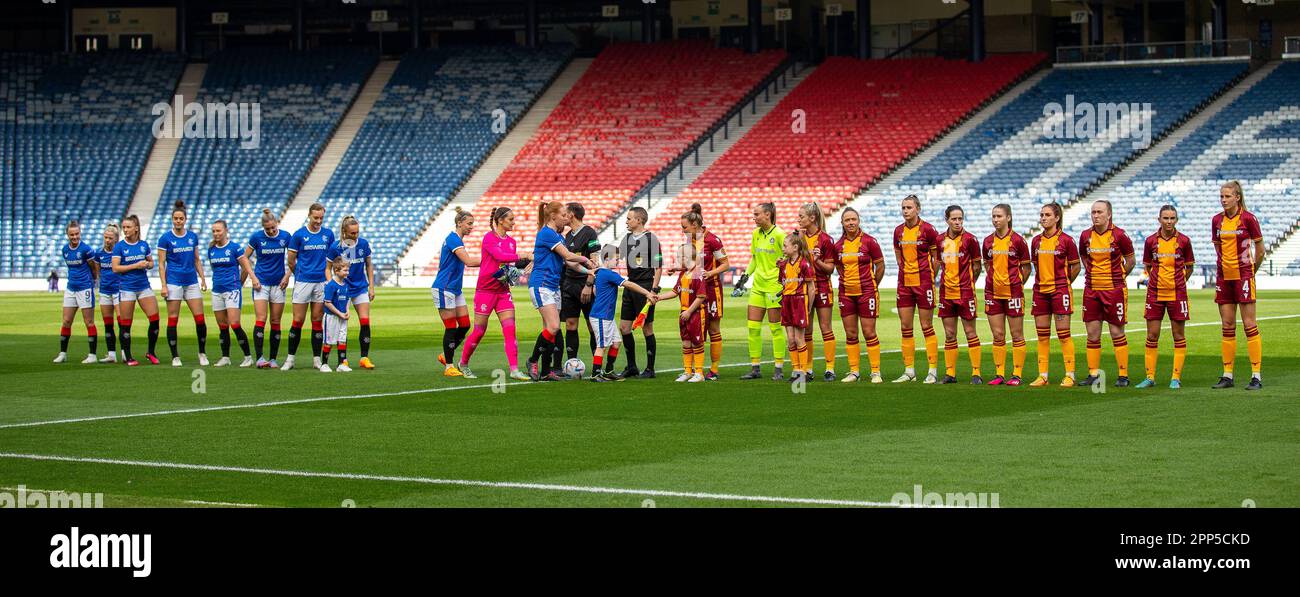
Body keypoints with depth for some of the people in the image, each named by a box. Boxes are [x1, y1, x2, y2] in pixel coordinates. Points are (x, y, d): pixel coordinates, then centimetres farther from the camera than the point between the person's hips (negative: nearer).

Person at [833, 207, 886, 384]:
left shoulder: (869, 241, -6)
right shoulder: (839, 245, 5)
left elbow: (880, 265, 1)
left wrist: (872, 286, 6)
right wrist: (847, 281, 11)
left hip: (866, 292, -4)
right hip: (846, 294, 4)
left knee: (869, 333, -4)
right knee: (850, 334, 6)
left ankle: (876, 372, 1)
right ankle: (854, 371, 14)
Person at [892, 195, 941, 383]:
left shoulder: (927, 229, -7)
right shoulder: (899, 231, 8)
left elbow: (937, 256, -1)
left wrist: (929, 275, -2)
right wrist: (906, 271, 10)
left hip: (924, 283, -5)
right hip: (904, 283, 5)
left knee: (927, 327, -3)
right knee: (905, 328, 5)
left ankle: (933, 371, 2)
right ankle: (909, 371, 12)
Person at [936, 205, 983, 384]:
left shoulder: (970, 239, -6)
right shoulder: (941, 240, 6)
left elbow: (976, 265, 1)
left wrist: (967, 282, 5)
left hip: (965, 292, -4)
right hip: (946, 292, 4)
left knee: (970, 333, -1)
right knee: (949, 335, 8)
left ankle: (976, 373, 3)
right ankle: (950, 373, 13)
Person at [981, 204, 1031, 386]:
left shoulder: (1017, 240, -5)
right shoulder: (988, 241, 7)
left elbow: (1027, 267, 2)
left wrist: (1016, 283, 1)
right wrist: (994, 280, 10)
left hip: (1013, 292, -4)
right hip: (993, 293, 4)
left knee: (1016, 335, 1)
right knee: (997, 335, 6)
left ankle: (1017, 375, 5)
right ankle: (1000, 374, 11)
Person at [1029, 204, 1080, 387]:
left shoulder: (1066, 240, -5)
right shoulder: (1036, 241, 9)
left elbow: (1076, 266, 1)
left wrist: (1064, 282, 5)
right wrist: (1043, 280, 10)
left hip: (1060, 290, -5)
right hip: (1040, 290, 5)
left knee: (1063, 333, -4)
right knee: (1042, 335, 6)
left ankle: (1070, 375, 0)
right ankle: (1042, 375, 10)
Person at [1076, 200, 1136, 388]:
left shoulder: (1119, 235, -6)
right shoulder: (1086, 236, 4)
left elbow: (1131, 261, 4)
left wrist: (1118, 277, 5)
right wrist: (1092, 274, 11)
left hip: (1114, 290, -4)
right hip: (1091, 290, 4)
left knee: (1117, 333, -1)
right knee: (1092, 334, 4)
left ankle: (1123, 375, 4)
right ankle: (1093, 374, 11)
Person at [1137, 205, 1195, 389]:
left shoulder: (1184, 241, -1)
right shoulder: (1151, 241, 3)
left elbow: (1189, 267, 10)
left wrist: (1180, 282, 5)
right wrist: (1149, 278, 2)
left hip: (1177, 293, -1)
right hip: (1155, 293, 1)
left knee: (1179, 336, 1)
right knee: (1152, 336, 2)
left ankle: (1176, 378, 6)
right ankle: (1150, 377, 9)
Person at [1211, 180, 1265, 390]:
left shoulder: (1248, 218, -8)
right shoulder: (1217, 220, 6)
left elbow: (1260, 249, 0)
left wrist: (1251, 270, 9)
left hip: (1243, 275, -5)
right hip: (1224, 276, 5)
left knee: (1249, 324, -5)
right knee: (1227, 326, 7)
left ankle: (1256, 376, -4)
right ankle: (1227, 375, 11)